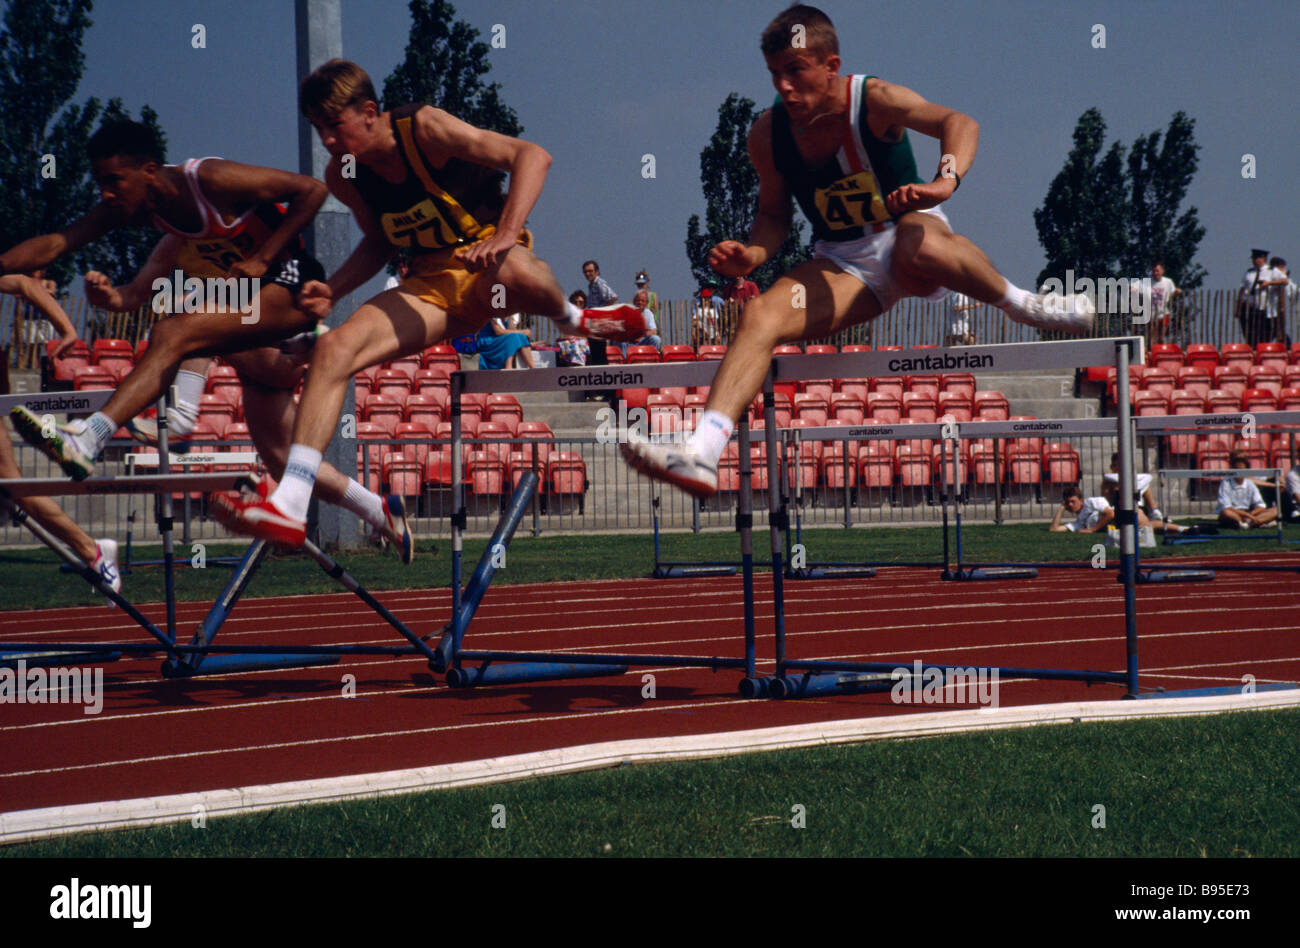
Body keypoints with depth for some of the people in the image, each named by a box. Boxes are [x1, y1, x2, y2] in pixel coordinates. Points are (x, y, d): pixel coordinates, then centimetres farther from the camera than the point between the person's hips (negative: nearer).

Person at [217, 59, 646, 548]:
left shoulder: (424, 129, -15)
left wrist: (506, 235, -34)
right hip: (430, 286, 6)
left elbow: (531, 156, -21)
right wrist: (331, 290, 4)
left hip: (485, 260, -6)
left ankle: (575, 320, -7)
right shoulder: (343, 175, 3)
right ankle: (288, 507, -23)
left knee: (510, 274, -45)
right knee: (335, 347, -17)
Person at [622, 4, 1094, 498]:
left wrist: (945, 181, -54)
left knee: (917, 251, -42)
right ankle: (700, 456, -32)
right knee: (761, 315, -22)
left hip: (905, 229, -4)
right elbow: (773, 214, 10)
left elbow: (957, 123, -33)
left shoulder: (873, 100, -18)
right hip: (844, 265, 4)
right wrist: (753, 255, -14)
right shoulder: (768, 134, -5)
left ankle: (1023, 305, -17)